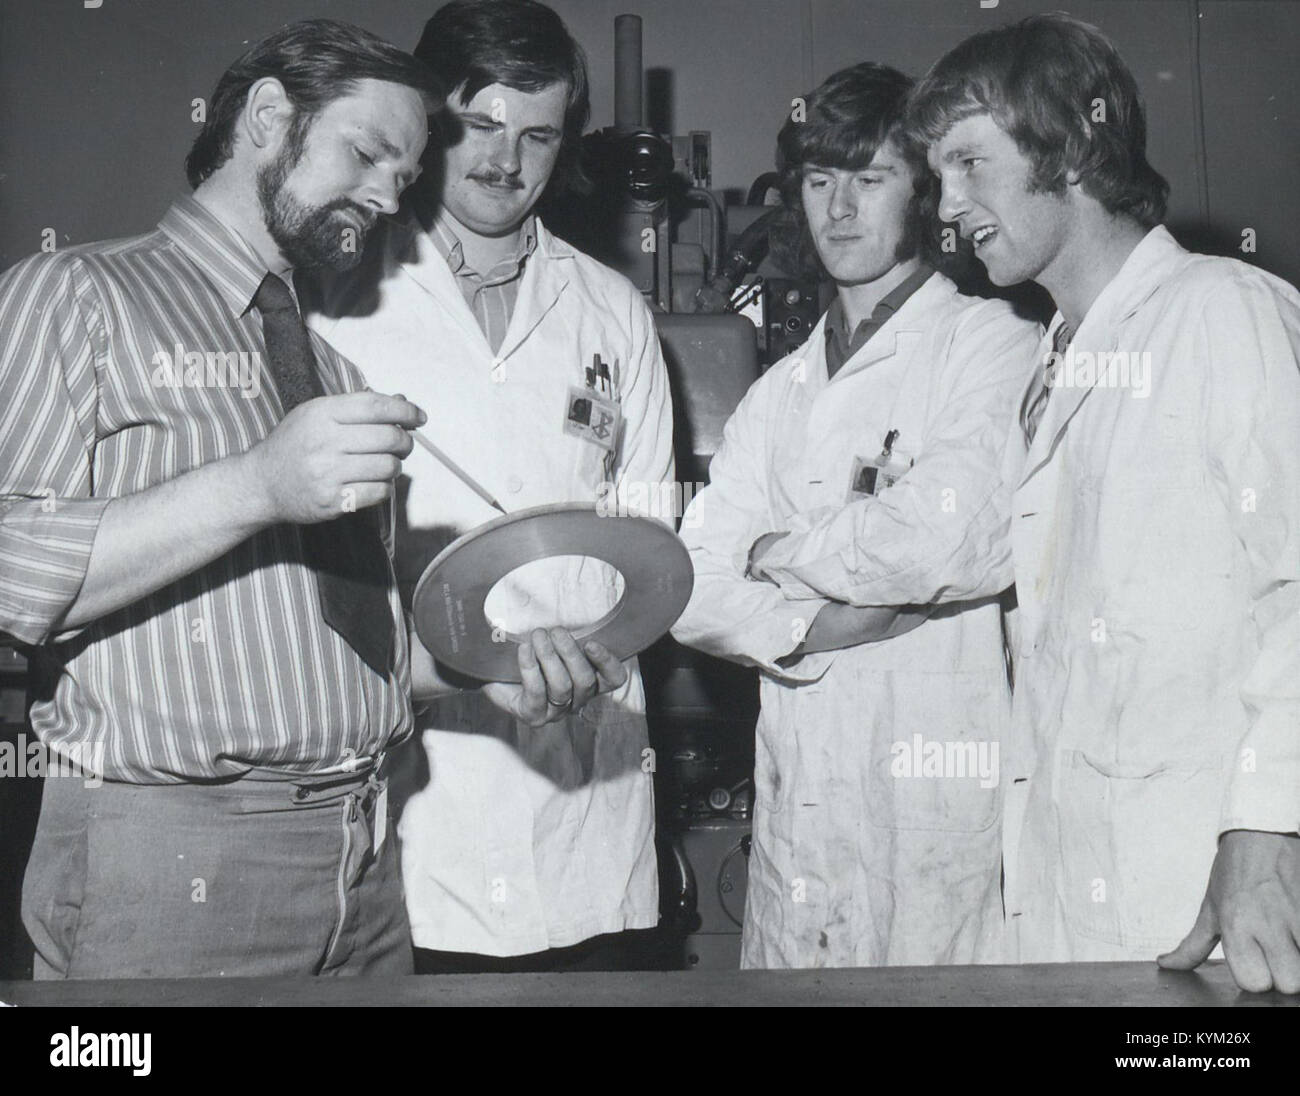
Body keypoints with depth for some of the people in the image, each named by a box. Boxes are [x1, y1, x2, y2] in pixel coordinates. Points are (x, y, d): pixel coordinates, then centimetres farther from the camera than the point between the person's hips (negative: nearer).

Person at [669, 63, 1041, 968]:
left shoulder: (994, 343, -3)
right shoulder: (782, 390, 15)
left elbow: (954, 543, -20)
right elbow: (690, 586, 6)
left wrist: (787, 553, -4)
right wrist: (811, 629, -12)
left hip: (941, 799, -5)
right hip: (797, 794, 5)